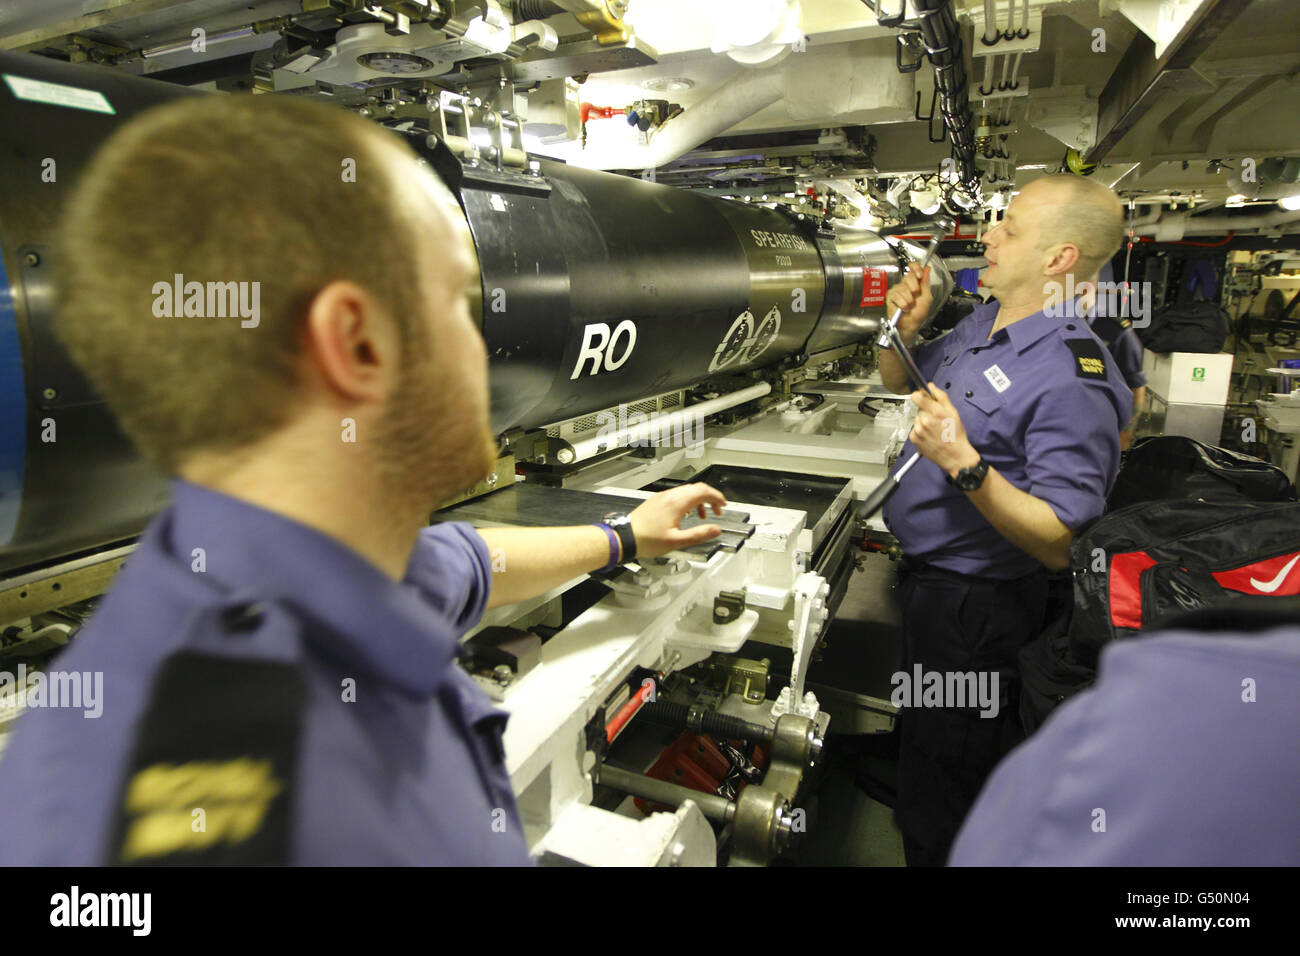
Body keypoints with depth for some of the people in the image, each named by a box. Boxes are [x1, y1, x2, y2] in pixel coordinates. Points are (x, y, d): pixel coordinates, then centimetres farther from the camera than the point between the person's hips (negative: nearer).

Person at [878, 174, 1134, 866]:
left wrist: (963, 463, -36)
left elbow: (1057, 544, -27)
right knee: (924, 738, 30)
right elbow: (899, 383, 17)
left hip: (972, 605, -9)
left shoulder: (1072, 380, -26)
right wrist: (904, 329, -3)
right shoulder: (982, 322, 2)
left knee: (940, 787, 11)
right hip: (927, 576, 9)